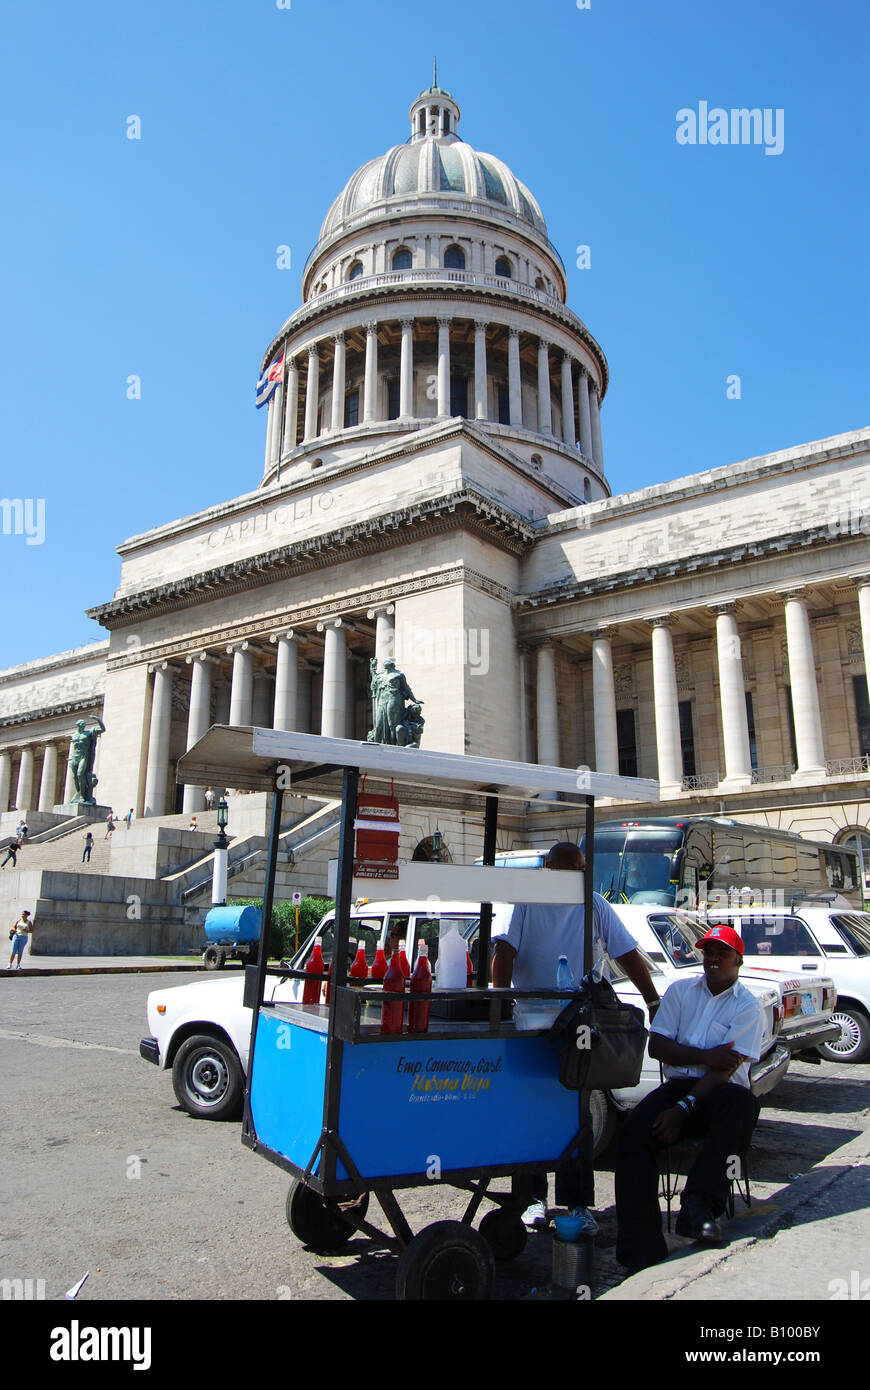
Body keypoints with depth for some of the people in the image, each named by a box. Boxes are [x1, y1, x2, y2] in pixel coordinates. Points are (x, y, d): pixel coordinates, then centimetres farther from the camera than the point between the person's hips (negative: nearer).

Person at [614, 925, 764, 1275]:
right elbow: (656, 1046, 5)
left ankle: (698, 1205, -40)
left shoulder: (748, 1007, 3)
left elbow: (727, 1068, -9)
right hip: (678, 1085, 2)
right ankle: (641, 1252, -27)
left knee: (742, 1104, -37)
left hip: (719, 1091, -2)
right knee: (634, 1133, -25)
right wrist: (704, 1057, -11)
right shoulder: (680, 990, 13)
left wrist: (683, 1108, -19)